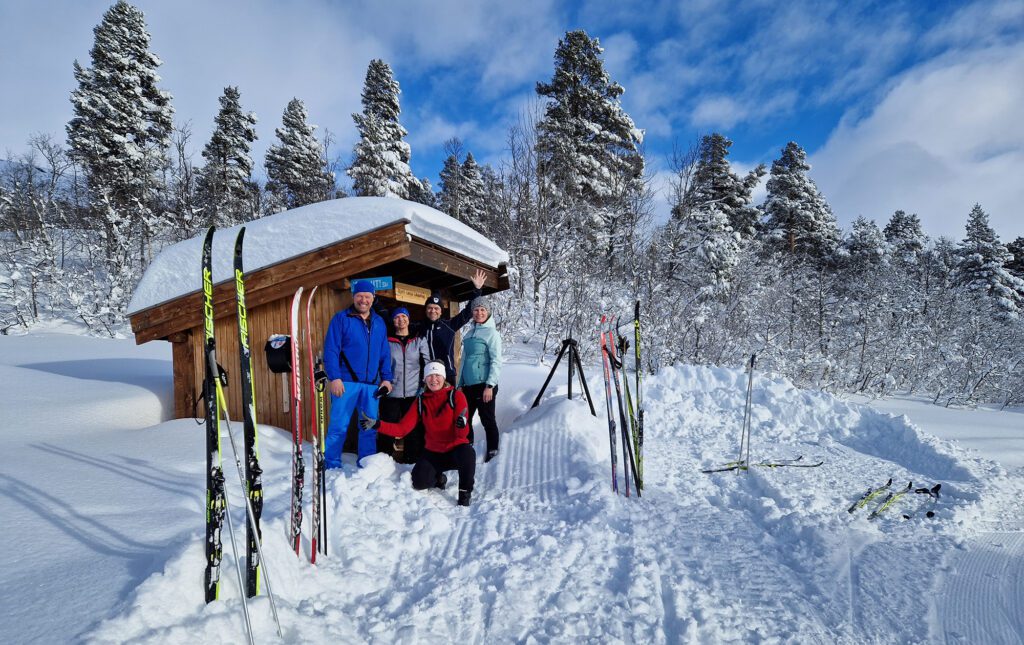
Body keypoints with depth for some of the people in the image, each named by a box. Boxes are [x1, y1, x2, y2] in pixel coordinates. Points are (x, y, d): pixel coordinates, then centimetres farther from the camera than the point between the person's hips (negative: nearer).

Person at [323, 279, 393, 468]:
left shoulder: (379, 322, 14)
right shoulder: (341, 318, 0)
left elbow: (385, 354, 16)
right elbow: (330, 350, -7)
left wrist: (386, 378, 7)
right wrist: (334, 377, -15)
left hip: (372, 385, 4)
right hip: (346, 382, -4)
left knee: (370, 427, 9)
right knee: (338, 427, -2)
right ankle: (331, 467, 11)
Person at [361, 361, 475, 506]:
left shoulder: (456, 396, -12)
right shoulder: (421, 401, 0)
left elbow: (463, 435, -18)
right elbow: (402, 429, -7)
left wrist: (462, 425, -42)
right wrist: (377, 424, -19)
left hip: (456, 448, -3)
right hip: (433, 452, 3)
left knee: (467, 453, -36)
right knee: (419, 482, -20)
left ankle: (465, 492, -10)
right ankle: (438, 478, 17)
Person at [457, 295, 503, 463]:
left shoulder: (491, 333, -6)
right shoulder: (469, 332, 13)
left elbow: (496, 361, -12)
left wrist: (490, 385, -18)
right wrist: (460, 383, 16)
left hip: (483, 385, -7)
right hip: (468, 385, 7)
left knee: (487, 420, 2)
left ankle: (492, 454, 15)